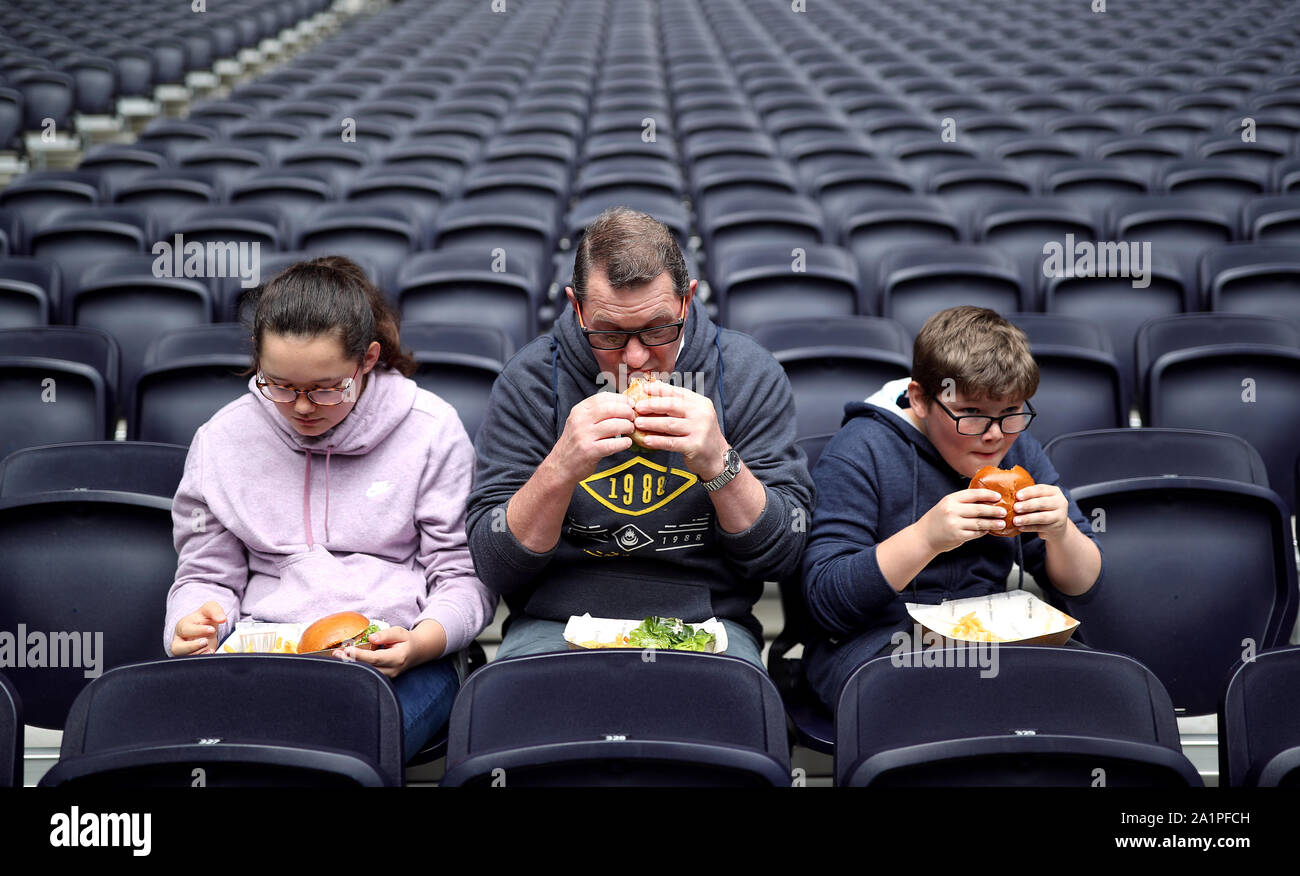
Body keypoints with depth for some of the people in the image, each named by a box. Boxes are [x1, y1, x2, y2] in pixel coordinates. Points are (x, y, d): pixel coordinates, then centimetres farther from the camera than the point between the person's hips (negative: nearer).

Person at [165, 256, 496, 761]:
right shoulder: (222, 440, 10)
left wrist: (419, 645, -17)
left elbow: (465, 577, 4)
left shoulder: (431, 430, 2)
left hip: (392, 656, -2)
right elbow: (206, 575, 18)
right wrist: (192, 629, -6)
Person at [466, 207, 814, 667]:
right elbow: (494, 568, -6)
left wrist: (719, 463, -20)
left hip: (704, 624, 2)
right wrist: (561, 469, -23)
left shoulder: (748, 373, -2)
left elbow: (781, 555, -3)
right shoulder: (530, 379, -4)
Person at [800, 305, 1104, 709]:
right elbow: (825, 599, -18)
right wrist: (926, 538, -30)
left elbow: (1081, 588, 10)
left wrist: (1061, 533, -14)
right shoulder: (859, 453, -11)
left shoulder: (1018, 449, 7)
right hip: (876, 641, -5)